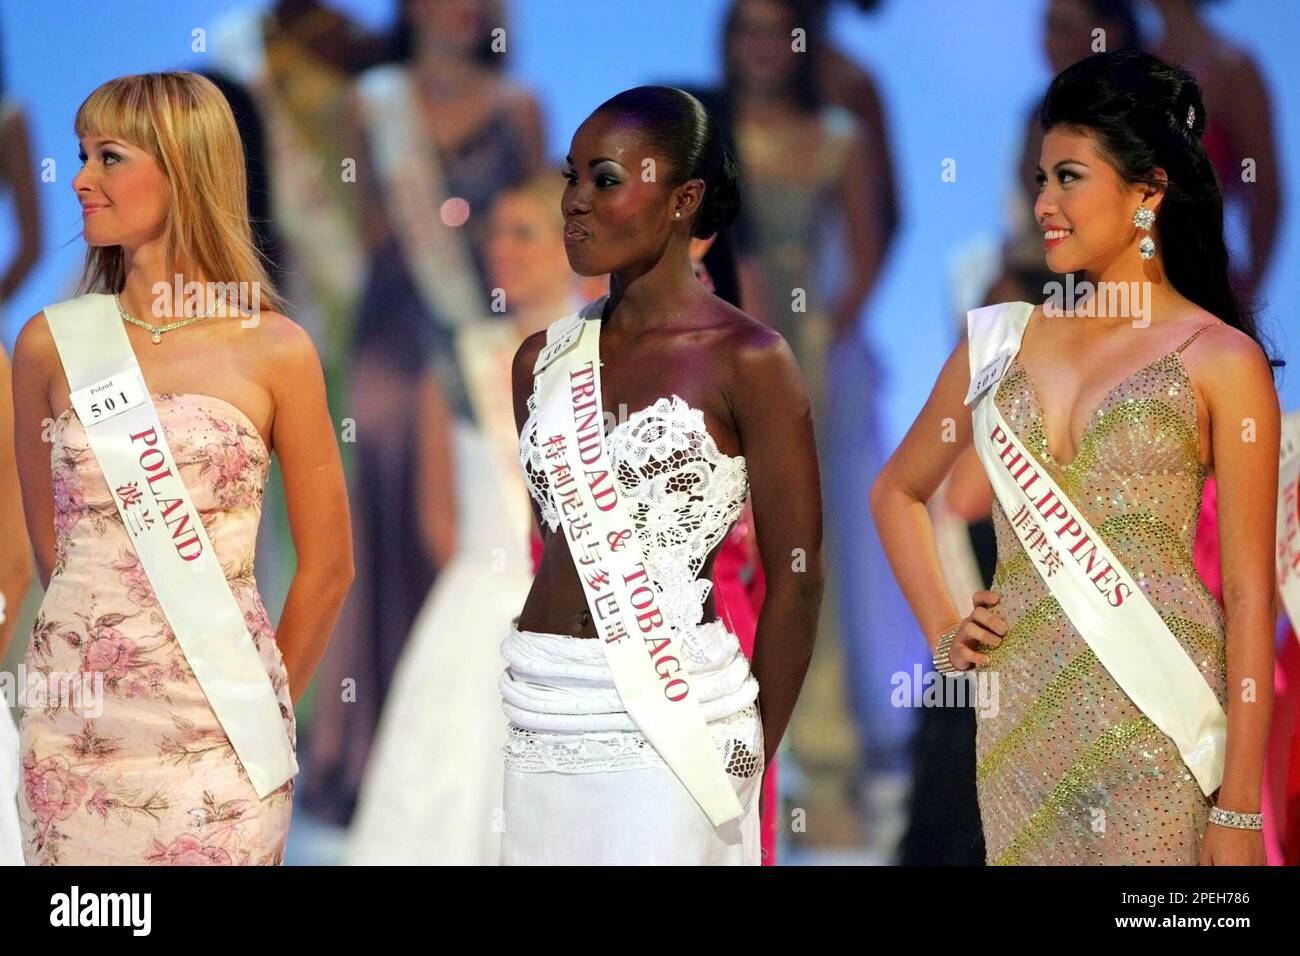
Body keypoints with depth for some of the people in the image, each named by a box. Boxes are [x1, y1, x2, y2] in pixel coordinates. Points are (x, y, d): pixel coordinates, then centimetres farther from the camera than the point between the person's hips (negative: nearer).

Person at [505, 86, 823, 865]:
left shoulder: (747, 360, -6)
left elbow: (795, 576, -4)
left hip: (674, 714, -5)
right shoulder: (544, 361, 9)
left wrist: (749, 758, -2)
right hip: (543, 716, 5)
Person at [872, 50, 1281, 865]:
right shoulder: (1003, 341, 10)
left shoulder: (1221, 360, -3)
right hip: (1020, 714, 4)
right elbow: (897, 492, 26)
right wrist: (942, 629, 11)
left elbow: (1250, 592, -6)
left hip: (1153, 716, -4)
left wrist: (1240, 808, -10)